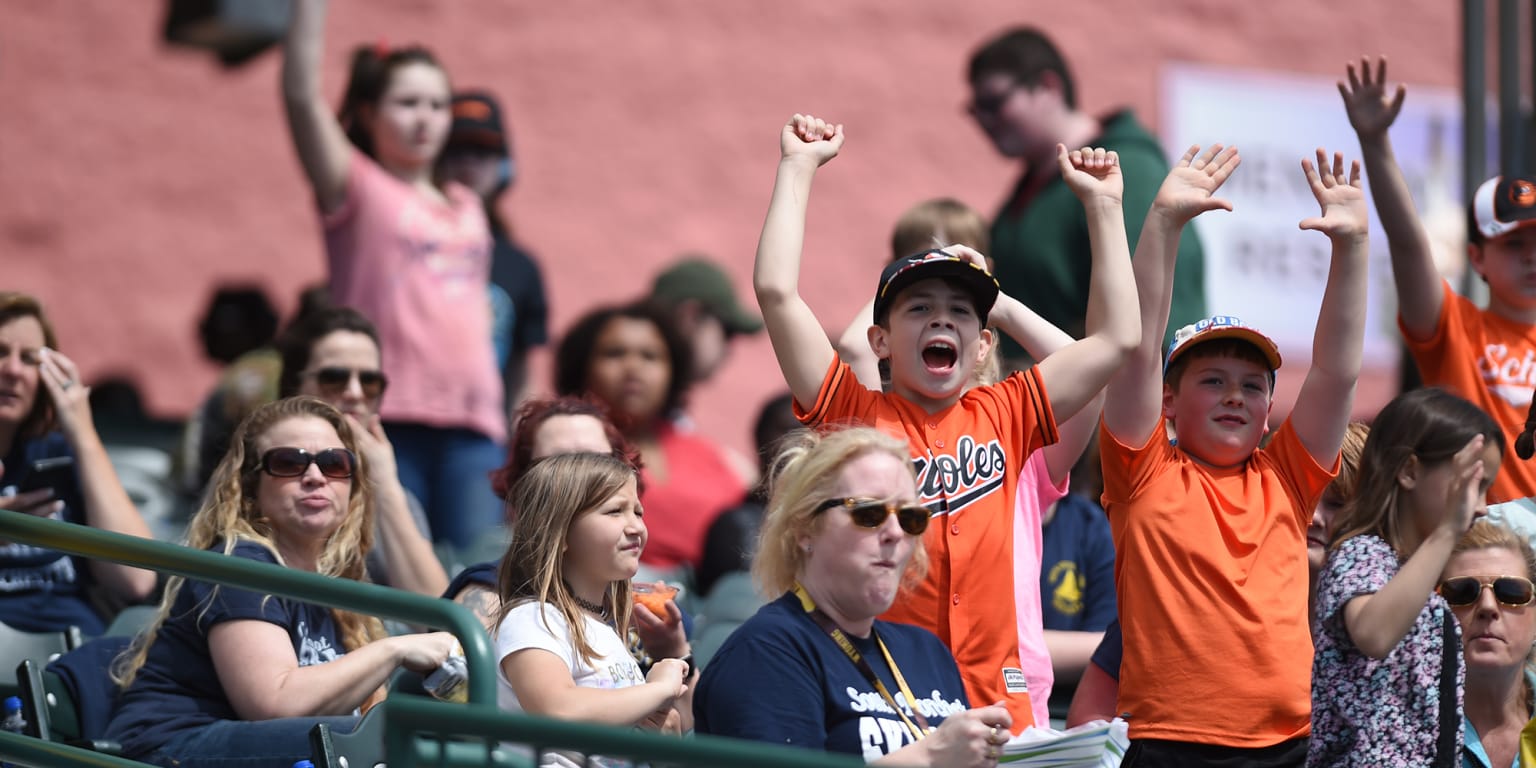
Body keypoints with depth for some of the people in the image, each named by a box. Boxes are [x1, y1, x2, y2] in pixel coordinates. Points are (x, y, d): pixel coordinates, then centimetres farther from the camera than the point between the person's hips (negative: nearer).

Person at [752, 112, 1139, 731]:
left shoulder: (1002, 418, 12)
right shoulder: (852, 414, 3)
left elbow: (1115, 338, 17)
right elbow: (777, 292, -6)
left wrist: (1103, 204, 18)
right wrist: (799, 167, 1)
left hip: (995, 700, 3)